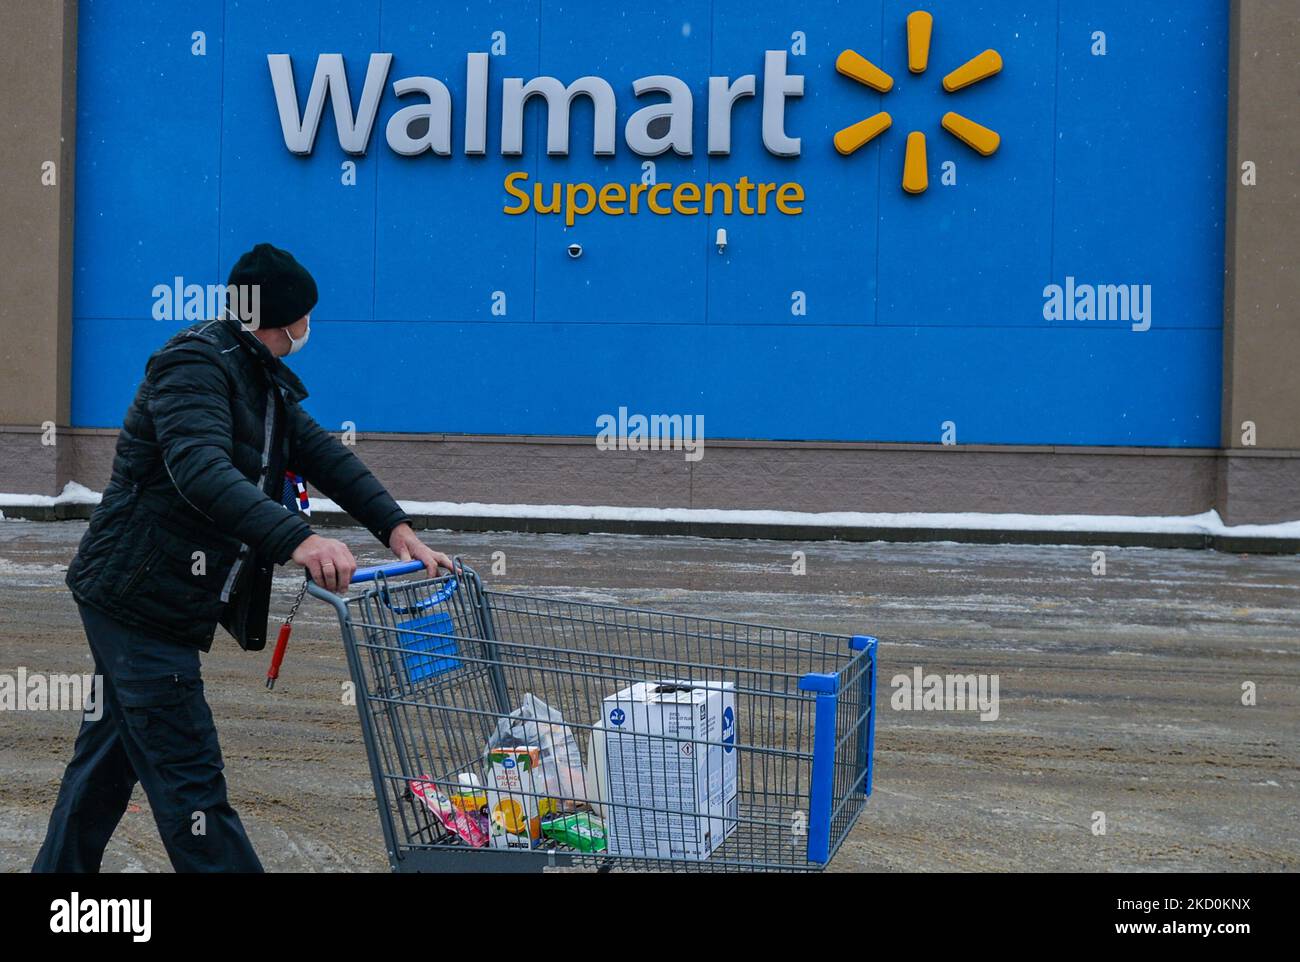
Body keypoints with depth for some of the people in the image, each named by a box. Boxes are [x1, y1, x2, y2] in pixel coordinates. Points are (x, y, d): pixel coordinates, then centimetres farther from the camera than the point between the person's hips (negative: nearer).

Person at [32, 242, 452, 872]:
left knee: (110, 757, 19)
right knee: (188, 775, -7)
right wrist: (296, 539, -46)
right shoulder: (196, 364, -17)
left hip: (148, 604, 10)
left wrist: (396, 528, -4)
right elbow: (200, 468, -33)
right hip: (139, 600, -10)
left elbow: (321, 454, 9)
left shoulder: (262, 380, 15)